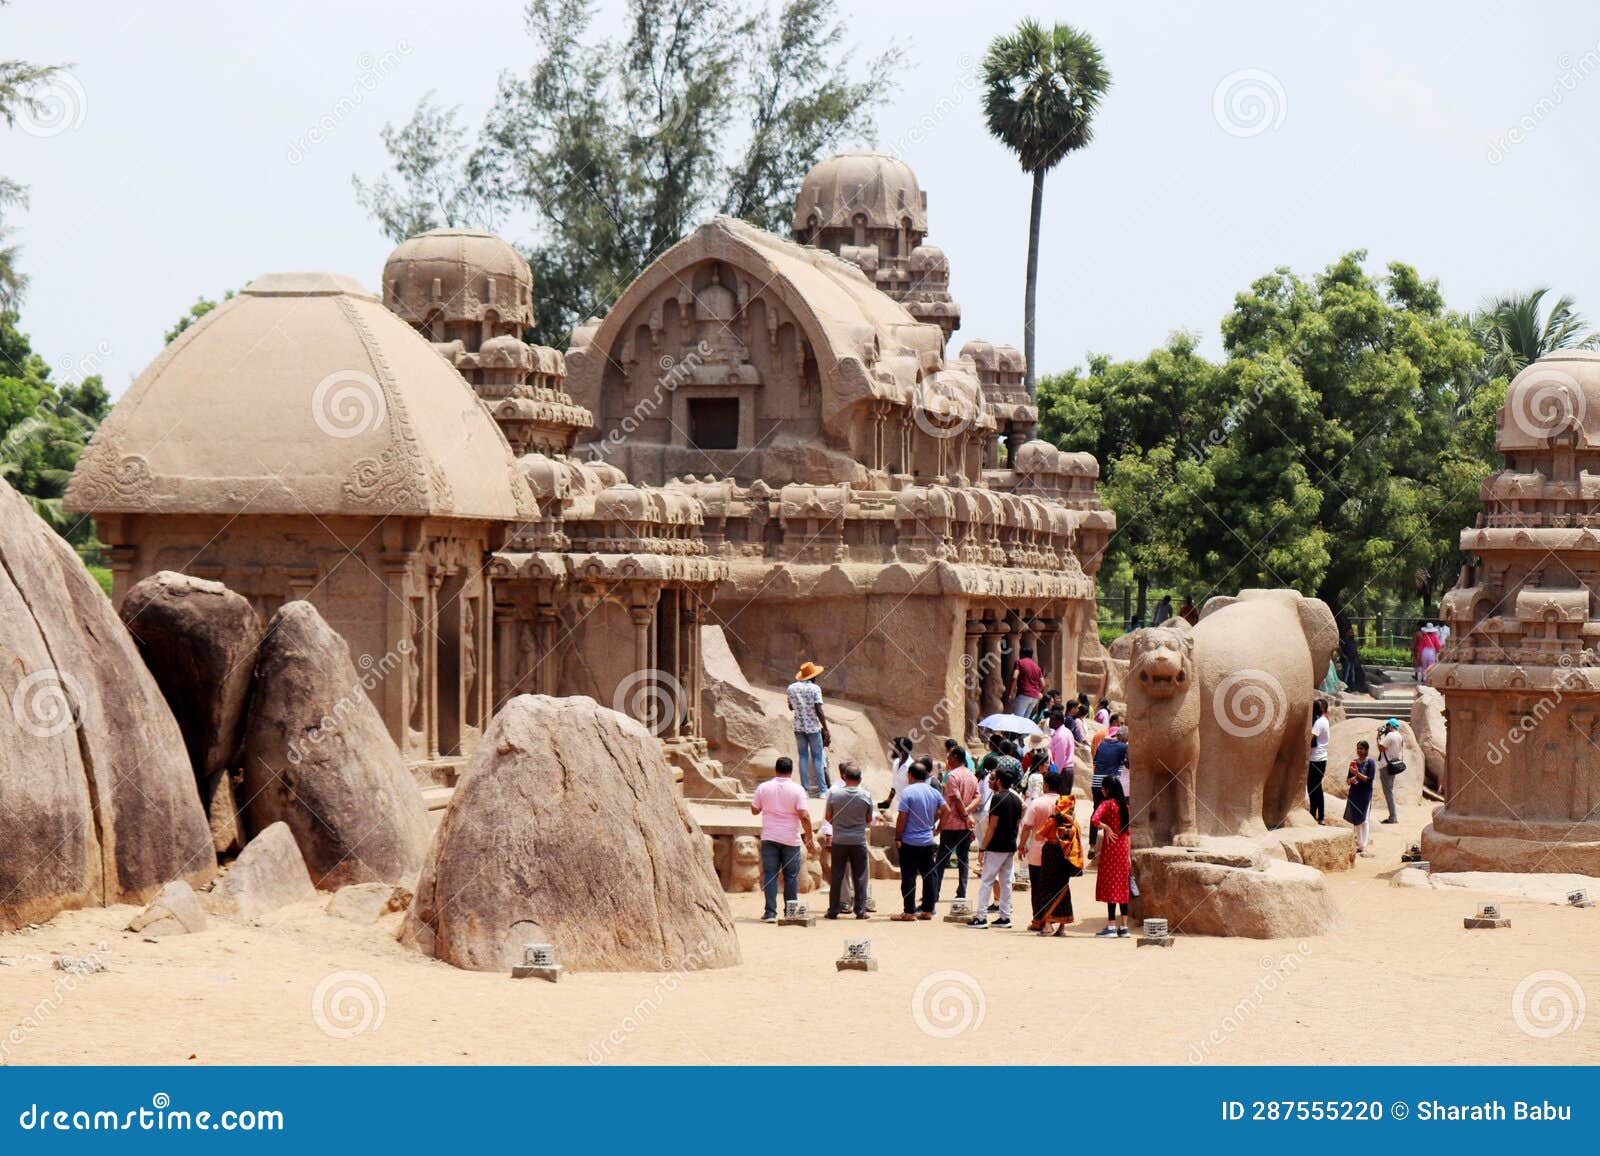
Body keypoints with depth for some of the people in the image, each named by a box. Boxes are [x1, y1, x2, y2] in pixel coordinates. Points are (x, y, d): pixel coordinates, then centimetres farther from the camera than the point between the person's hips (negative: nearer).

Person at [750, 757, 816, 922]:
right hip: (791, 839, -1)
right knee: (791, 876, 8)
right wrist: (810, 838, -4)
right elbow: (804, 816, -11)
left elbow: (754, 810, 9)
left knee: (770, 874, 2)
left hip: (769, 838, 1)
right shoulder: (797, 790, -7)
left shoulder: (764, 788, 0)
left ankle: (770, 912, -5)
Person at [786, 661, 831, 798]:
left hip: (798, 727, 4)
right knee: (817, 758, 2)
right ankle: (822, 790, 1)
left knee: (803, 757, 10)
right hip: (813, 727, -4)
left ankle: (805, 789, 6)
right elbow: (819, 711, -15)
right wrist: (826, 730, -11)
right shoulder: (815, 689, -11)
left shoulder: (792, 688, 3)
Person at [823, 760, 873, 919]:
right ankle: (860, 910, 7)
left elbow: (828, 817, 2)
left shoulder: (834, 793, -9)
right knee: (859, 876, 6)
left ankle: (833, 910, 8)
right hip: (859, 840, 0)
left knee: (836, 876, 7)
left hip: (839, 840, 0)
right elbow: (869, 819, 4)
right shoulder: (865, 795, -7)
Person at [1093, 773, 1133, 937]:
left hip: (1110, 848, -7)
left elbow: (1095, 819, -29)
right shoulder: (1124, 805, 11)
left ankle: (1111, 926, -7)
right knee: (1122, 887, 9)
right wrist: (1129, 856, 18)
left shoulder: (1107, 804, -9)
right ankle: (1123, 927, 9)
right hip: (1123, 847, 7)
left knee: (1110, 887, -5)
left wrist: (1106, 827, -11)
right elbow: (1127, 831, 15)